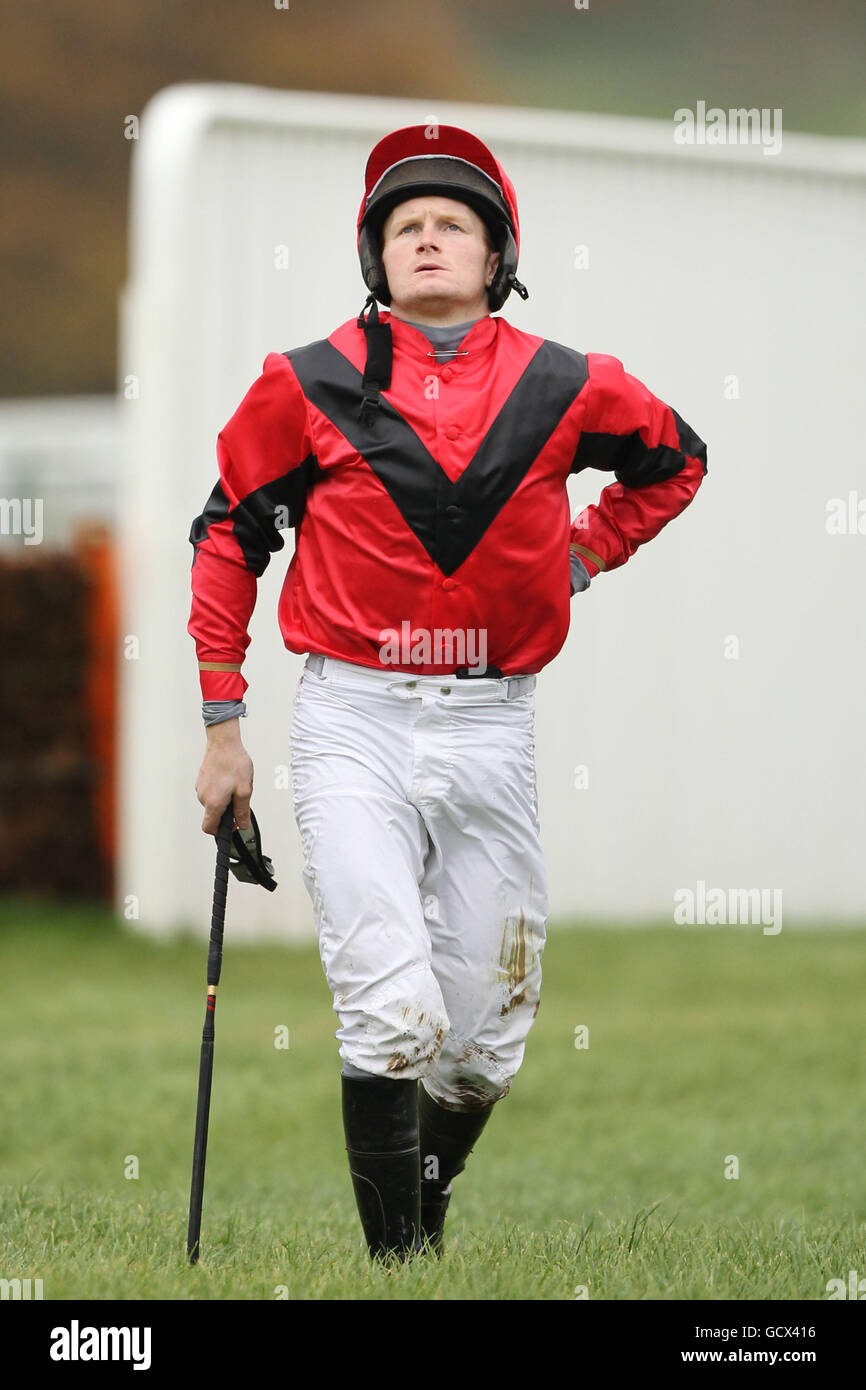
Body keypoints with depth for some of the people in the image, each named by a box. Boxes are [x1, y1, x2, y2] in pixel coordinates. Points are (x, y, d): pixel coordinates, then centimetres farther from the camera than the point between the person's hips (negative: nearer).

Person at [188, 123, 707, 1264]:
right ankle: (398, 1262, -8)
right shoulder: (311, 385, -1)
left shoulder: (561, 388, 3)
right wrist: (222, 728, 6)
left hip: (493, 729, 2)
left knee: (484, 1041, 7)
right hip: (354, 728, -2)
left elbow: (675, 459, 24)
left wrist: (581, 558, 11)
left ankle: (427, 1195, 34)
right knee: (393, 1014, -17)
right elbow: (229, 535, 9)